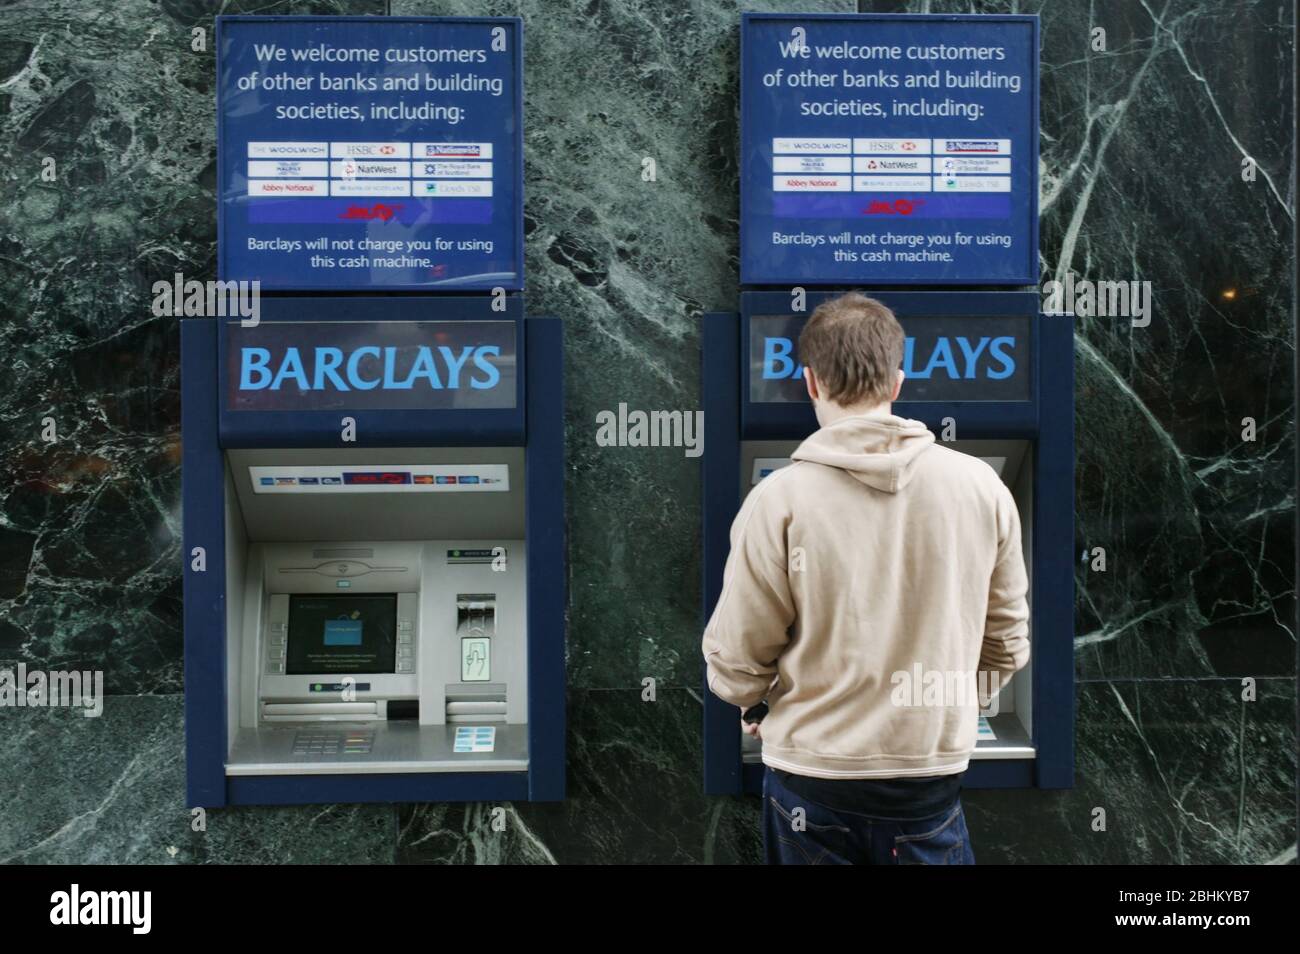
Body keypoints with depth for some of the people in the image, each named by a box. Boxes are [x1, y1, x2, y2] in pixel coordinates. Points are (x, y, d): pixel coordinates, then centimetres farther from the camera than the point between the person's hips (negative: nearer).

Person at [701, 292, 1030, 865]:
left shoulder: (779, 499, -15)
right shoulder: (981, 486, -5)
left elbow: (737, 653, -9)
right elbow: (1006, 640, 5)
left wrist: (752, 706, 14)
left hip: (810, 772, -1)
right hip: (933, 775, 2)